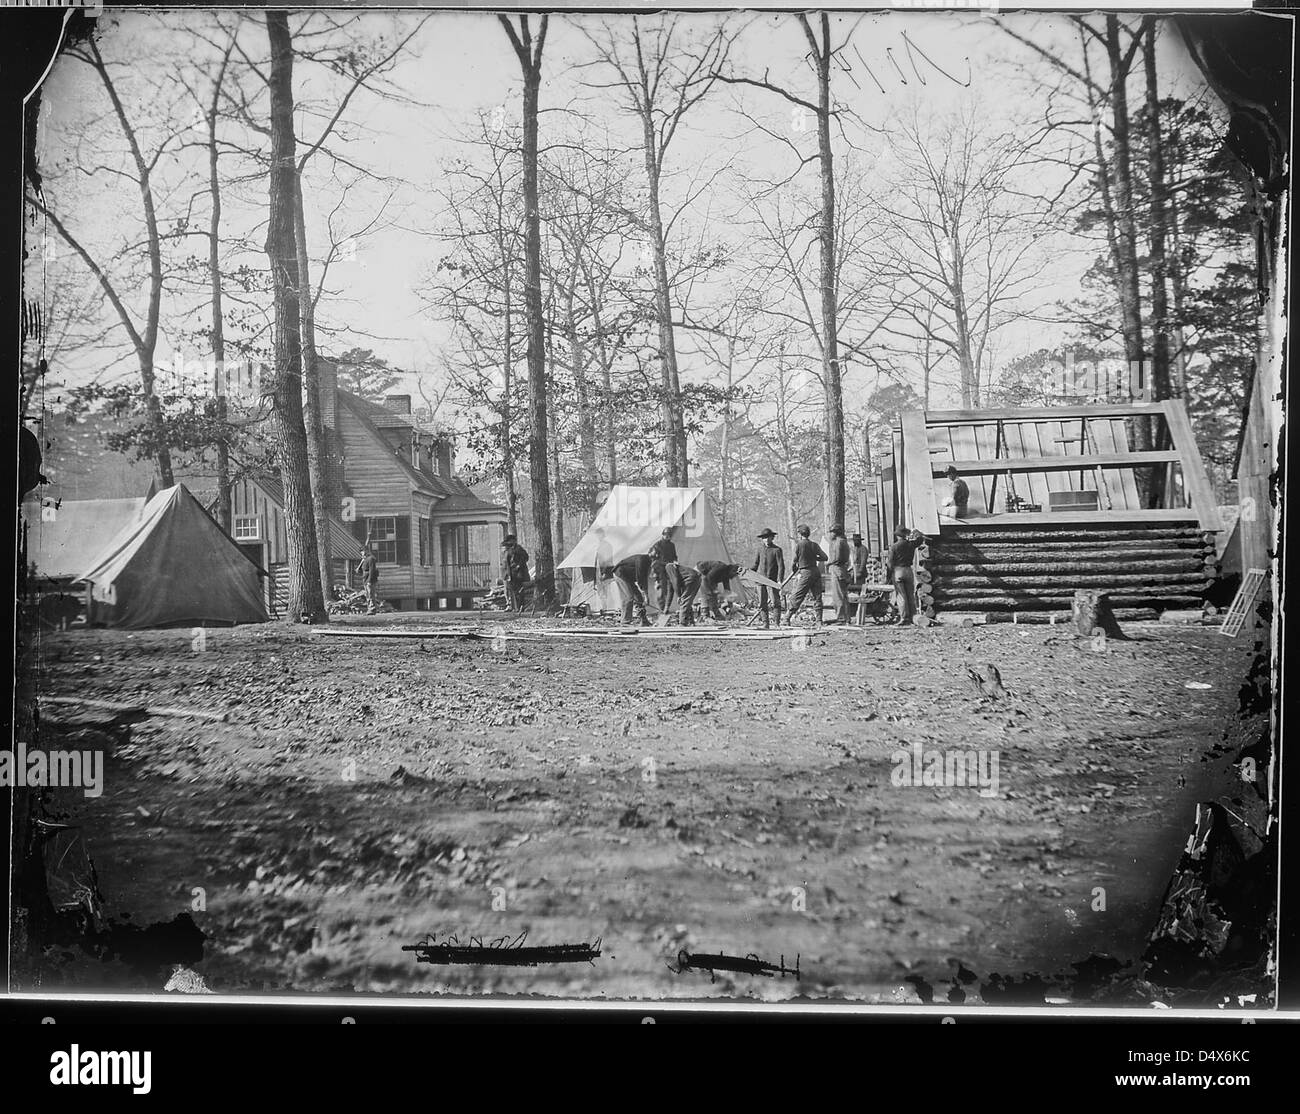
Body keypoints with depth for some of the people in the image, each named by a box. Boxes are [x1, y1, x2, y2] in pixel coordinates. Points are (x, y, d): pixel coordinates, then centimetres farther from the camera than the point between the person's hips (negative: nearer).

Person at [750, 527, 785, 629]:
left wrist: (780, 580, -17)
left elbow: (781, 566, -8)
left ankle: (778, 623, 5)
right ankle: (765, 623, 12)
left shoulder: (777, 550, -4)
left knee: (775, 603, -6)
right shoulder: (760, 549, 11)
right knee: (762, 604, 4)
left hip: (772, 581, -4)